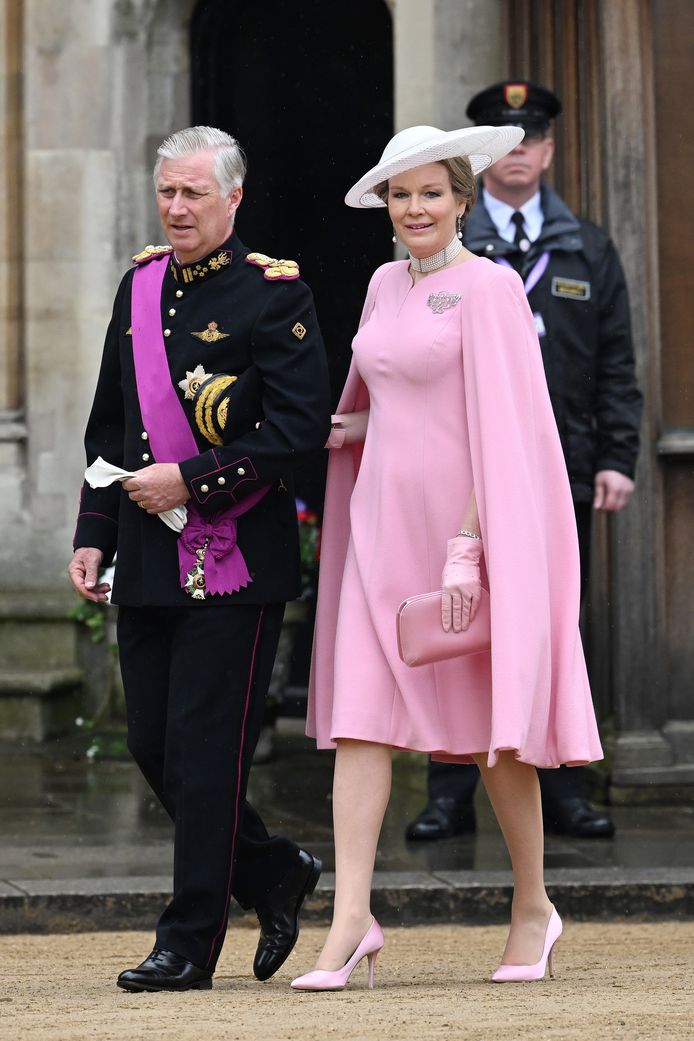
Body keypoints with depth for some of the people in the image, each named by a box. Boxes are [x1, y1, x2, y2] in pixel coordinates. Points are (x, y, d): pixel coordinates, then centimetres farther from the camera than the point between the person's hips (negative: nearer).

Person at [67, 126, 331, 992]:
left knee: (205, 745, -5)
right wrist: (94, 534, 10)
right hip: (148, 564, 7)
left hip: (235, 558, -7)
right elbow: (108, 425, 17)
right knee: (152, 745, 9)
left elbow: (300, 428, -14)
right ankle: (274, 874, 29)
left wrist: (191, 482, -17)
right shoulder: (139, 286, 12)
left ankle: (189, 944, 3)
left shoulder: (275, 295, -7)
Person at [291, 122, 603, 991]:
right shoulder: (386, 285, 13)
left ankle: (532, 905, 19)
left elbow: (499, 428, -15)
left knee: (489, 719, 3)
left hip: (468, 520, -6)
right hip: (383, 520, 6)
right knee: (360, 716, -5)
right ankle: (351, 919, -8)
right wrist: (347, 430, 6)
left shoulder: (488, 288, -9)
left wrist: (467, 547, -20)